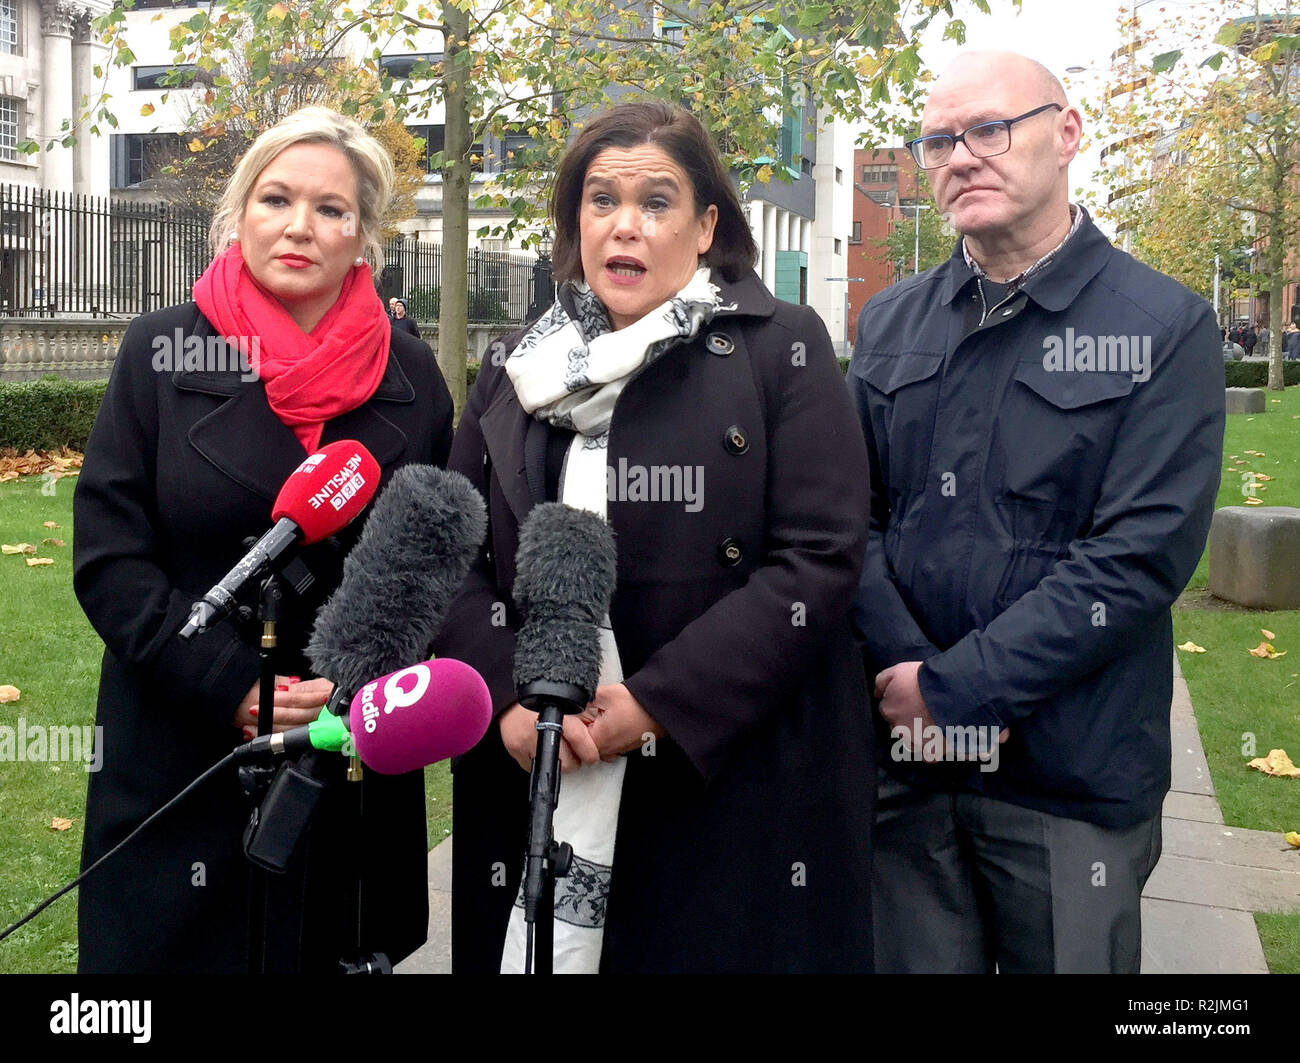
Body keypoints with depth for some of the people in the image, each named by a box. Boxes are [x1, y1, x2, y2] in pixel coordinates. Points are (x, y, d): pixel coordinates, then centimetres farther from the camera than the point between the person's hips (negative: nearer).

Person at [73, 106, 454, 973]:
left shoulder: (411, 374, 3)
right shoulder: (162, 352, -1)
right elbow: (110, 559, -5)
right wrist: (234, 690, -16)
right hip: (182, 766, -1)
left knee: (337, 946, 11)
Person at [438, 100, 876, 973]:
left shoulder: (783, 347, -1)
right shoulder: (518, 368, 11)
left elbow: (820, 558, -10)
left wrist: (659, 703, -16)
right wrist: (508, 697, -9)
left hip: (736, 771, -3)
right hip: (536, 776, 3)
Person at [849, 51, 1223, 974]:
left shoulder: (1166, 327, -5)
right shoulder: (891, 324, 8)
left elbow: (1144, 552, -14)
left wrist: (955, 688, -17)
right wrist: (910, 678, -13)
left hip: (1072, 781, -3)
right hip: (905, 759, 3)